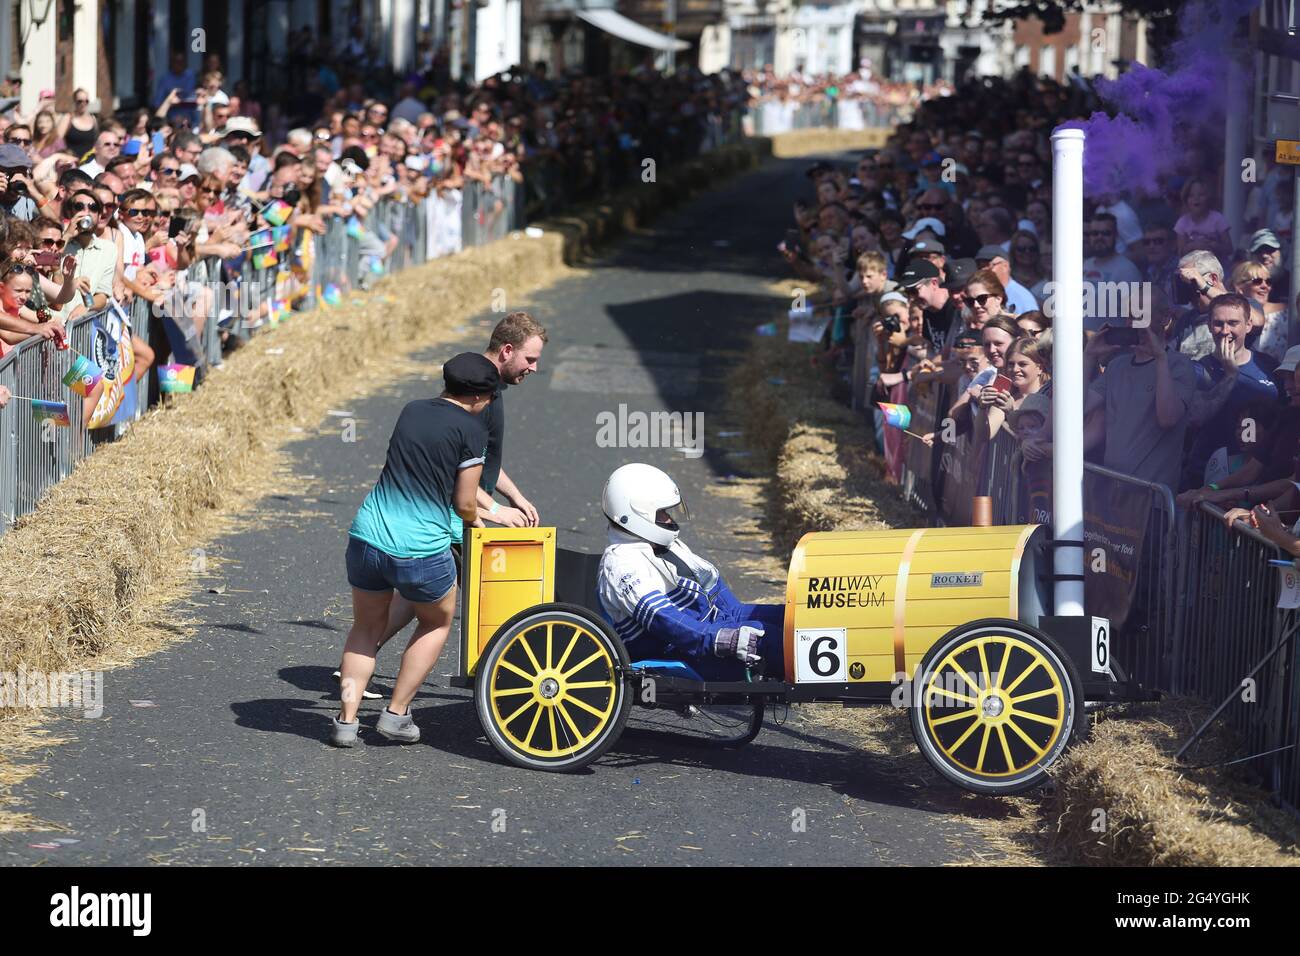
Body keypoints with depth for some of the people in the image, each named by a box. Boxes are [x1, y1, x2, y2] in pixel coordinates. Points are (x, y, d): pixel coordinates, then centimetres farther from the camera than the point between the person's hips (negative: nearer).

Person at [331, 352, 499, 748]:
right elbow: (464, 502, -4)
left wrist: (493, 508, 35)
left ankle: (347, 719, 14)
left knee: (366, 628, 22)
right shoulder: (471, 428, -6)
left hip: (367, 537, 5)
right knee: (436, 624, 22)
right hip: (421, 550, -5)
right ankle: (396, 714, 18)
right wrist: (474, 520, 21)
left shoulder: (412, 411, 13)